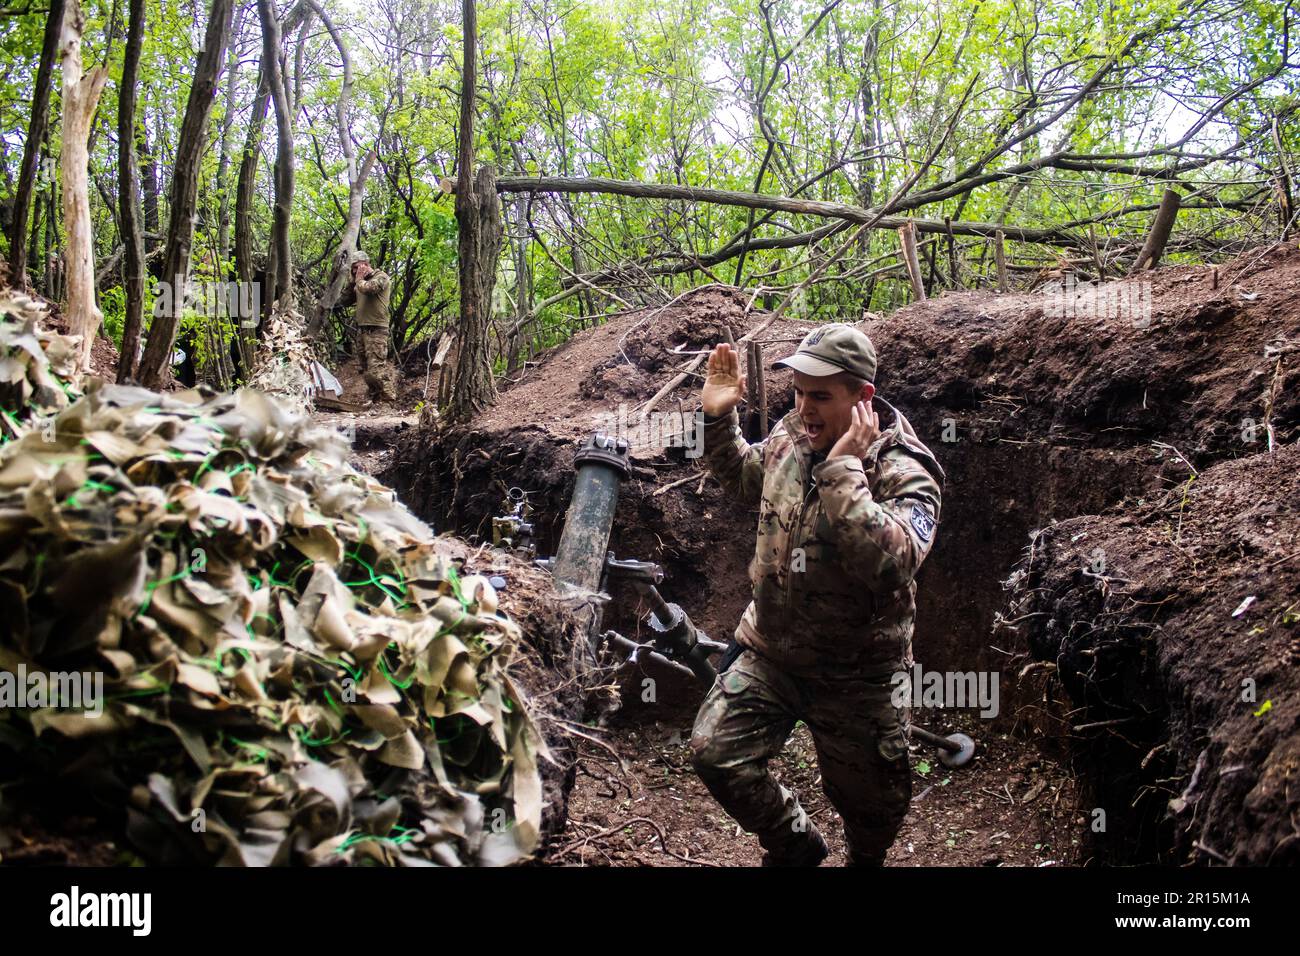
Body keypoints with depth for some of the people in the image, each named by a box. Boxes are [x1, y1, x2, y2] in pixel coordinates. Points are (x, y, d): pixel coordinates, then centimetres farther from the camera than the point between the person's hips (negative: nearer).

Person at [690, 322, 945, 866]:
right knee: (713, 752, -5)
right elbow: (744, 481, 19)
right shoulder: (790, 439, -4)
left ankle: (865, 860, 50)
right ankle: (794, 844, 22)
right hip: (769, 651, 5)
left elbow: (889, 561, -40)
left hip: (855, 674, -4)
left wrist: (843, 468, -38)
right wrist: (718, 417, 5)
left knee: (870, 802, 12)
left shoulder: (904, 474, -21)